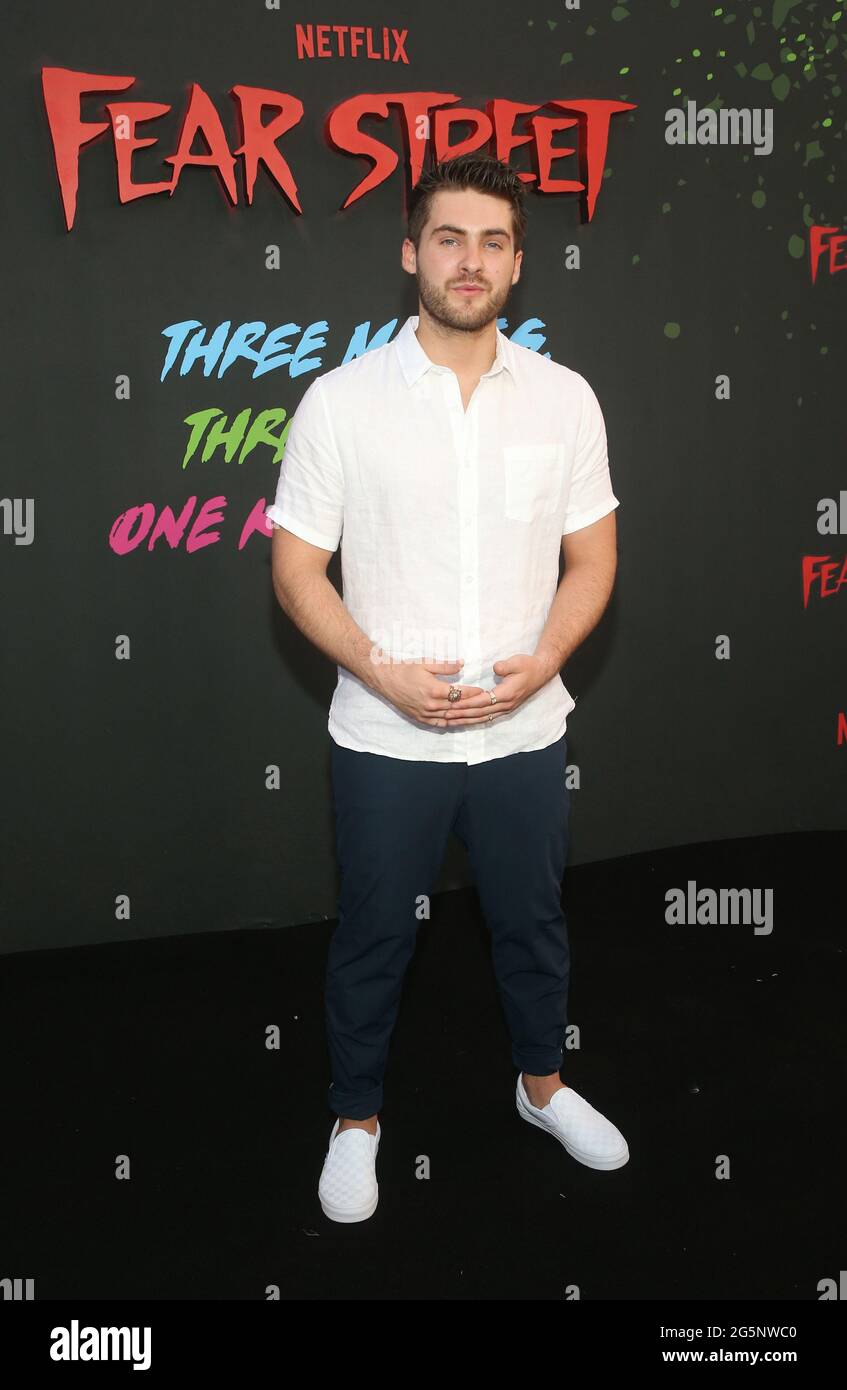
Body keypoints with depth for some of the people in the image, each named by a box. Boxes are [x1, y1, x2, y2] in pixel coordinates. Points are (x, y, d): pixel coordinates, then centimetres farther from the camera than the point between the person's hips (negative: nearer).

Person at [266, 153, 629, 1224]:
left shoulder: (564, 398, 0)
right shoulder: (340, 400, -7)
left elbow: (592, 559, 4)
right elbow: (296, 570, -5)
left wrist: (540, 664, -13)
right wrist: (385, 675, -17)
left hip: (525, 730, 3)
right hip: (384, 736, -2)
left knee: (533, 922, 20)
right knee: (372, 937, 14)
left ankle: (542, 1084, 46)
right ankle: (356, 1119, 37)